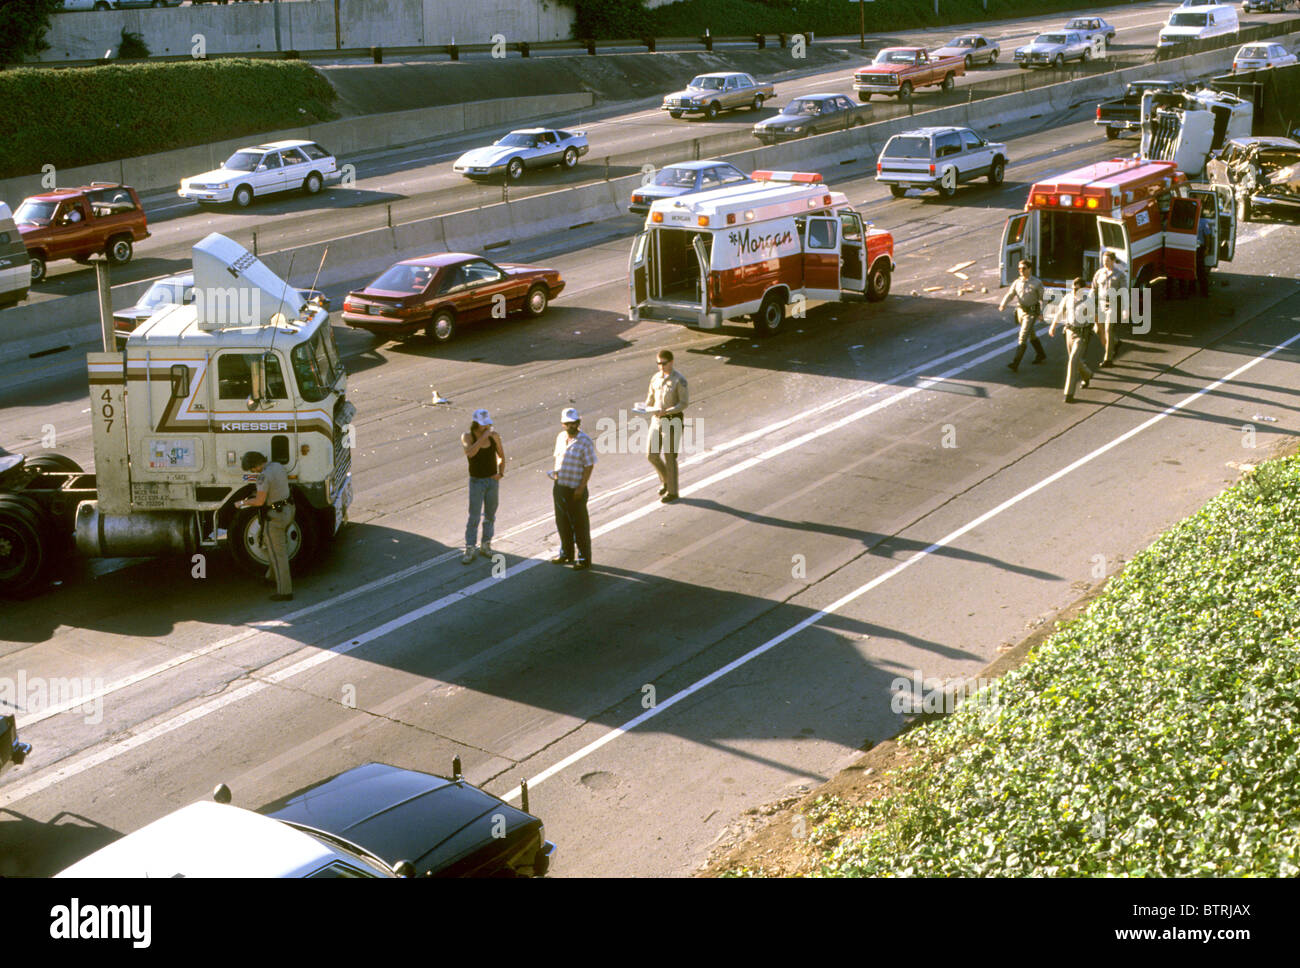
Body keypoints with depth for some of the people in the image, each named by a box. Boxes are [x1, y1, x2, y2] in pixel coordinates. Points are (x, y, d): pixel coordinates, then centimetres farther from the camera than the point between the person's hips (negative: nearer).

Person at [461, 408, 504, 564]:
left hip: (493, 481, 3)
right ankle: (469, 551, 1)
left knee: (490, 515, 11)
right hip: (477, 481, -3)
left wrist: (501, 473, -4)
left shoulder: (494, 436, -3)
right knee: (474, 517, -5)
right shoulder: (467, 437, -10)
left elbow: (501, 456, 11)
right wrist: (483, 437, -30)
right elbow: (470, 452, -31)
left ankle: (485, 546, 25)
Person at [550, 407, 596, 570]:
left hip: (575, 489, -7)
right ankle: (566, 553, 34)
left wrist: (581, 488, -17)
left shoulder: (585, 441, -14)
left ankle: (584, 558, 13)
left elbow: (589, 466, -14)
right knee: (562, 522, 18)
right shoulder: (561, 437, 7)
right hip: (559, 487, 7)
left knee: (580, 525, 2)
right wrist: (555, 472, -1)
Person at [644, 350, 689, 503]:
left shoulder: (679, 380, -12)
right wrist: (647, 408, -3)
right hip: (656, 421, 6)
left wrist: (666, 411, -25)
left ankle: (672, 492, 12)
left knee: (669, 457, -1)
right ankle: (665, 480, 30)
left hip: (672, 421, -6)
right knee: (651, 455, 5)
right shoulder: (655, 378, 7)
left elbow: (684, 403, -14)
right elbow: (650, 398, 19)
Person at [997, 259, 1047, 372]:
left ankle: (1015, 363, -18)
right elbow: (1010, 294, -7)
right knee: (1031, 335, 22)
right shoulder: (1017, 282, 3)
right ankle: (1041, 355, 43)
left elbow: (1041, 298, -5)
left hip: (1031, 313, -6)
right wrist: (1003, 305, -26)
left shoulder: (1037, 283, -9)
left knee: (1023, 338, -13)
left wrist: (1041, 313, -15)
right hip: (1020, 311, 6)